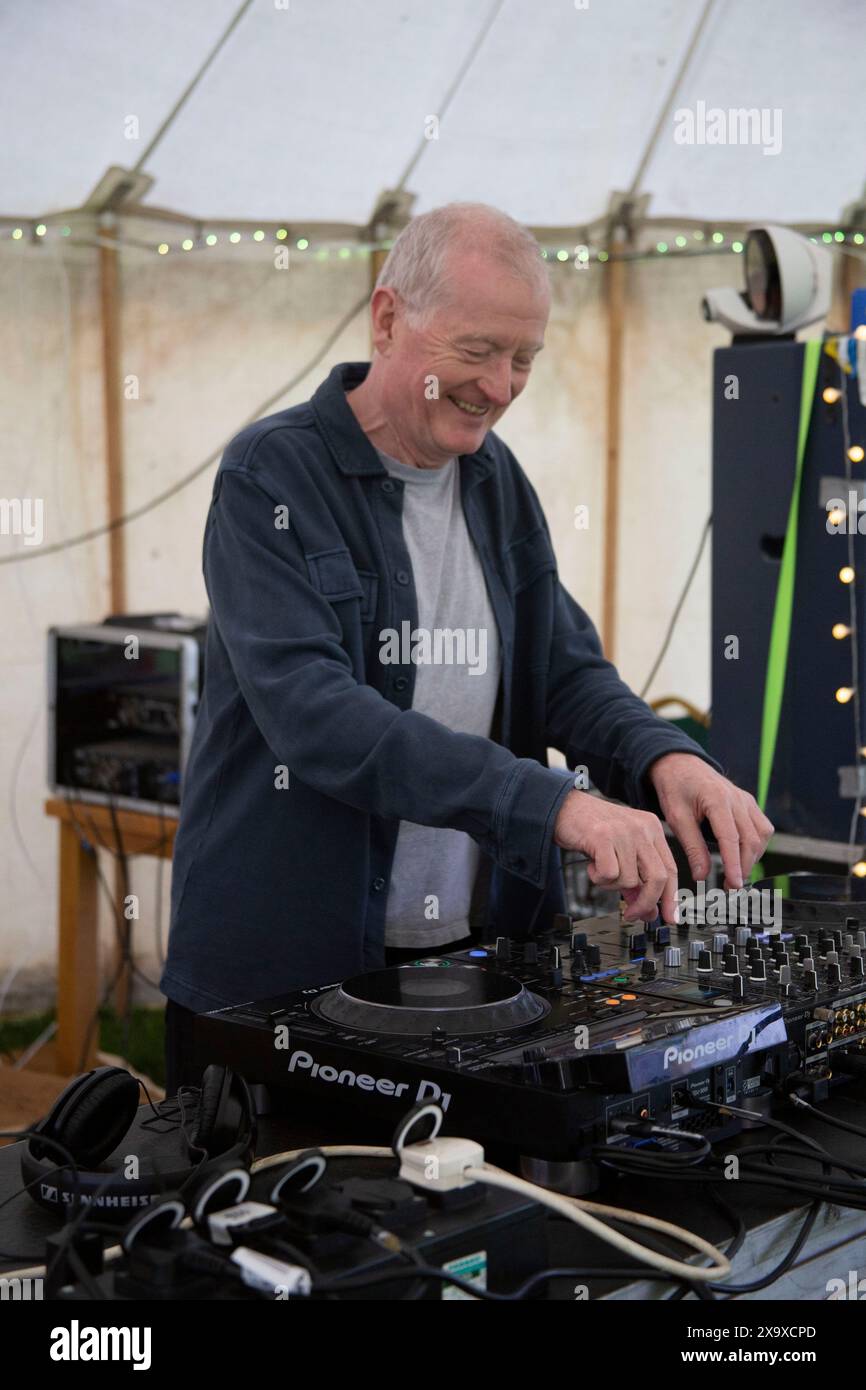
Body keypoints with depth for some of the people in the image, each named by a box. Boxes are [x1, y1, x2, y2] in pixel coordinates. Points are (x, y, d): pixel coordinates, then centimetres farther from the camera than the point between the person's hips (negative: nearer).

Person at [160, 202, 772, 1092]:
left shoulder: (496, 480, 8)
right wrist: (549, 802, -34)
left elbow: (566, 668, 7)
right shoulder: (271, 477, -13)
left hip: (471, 953, 6)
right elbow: (311, 708, -25)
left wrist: (663, 757, -16)